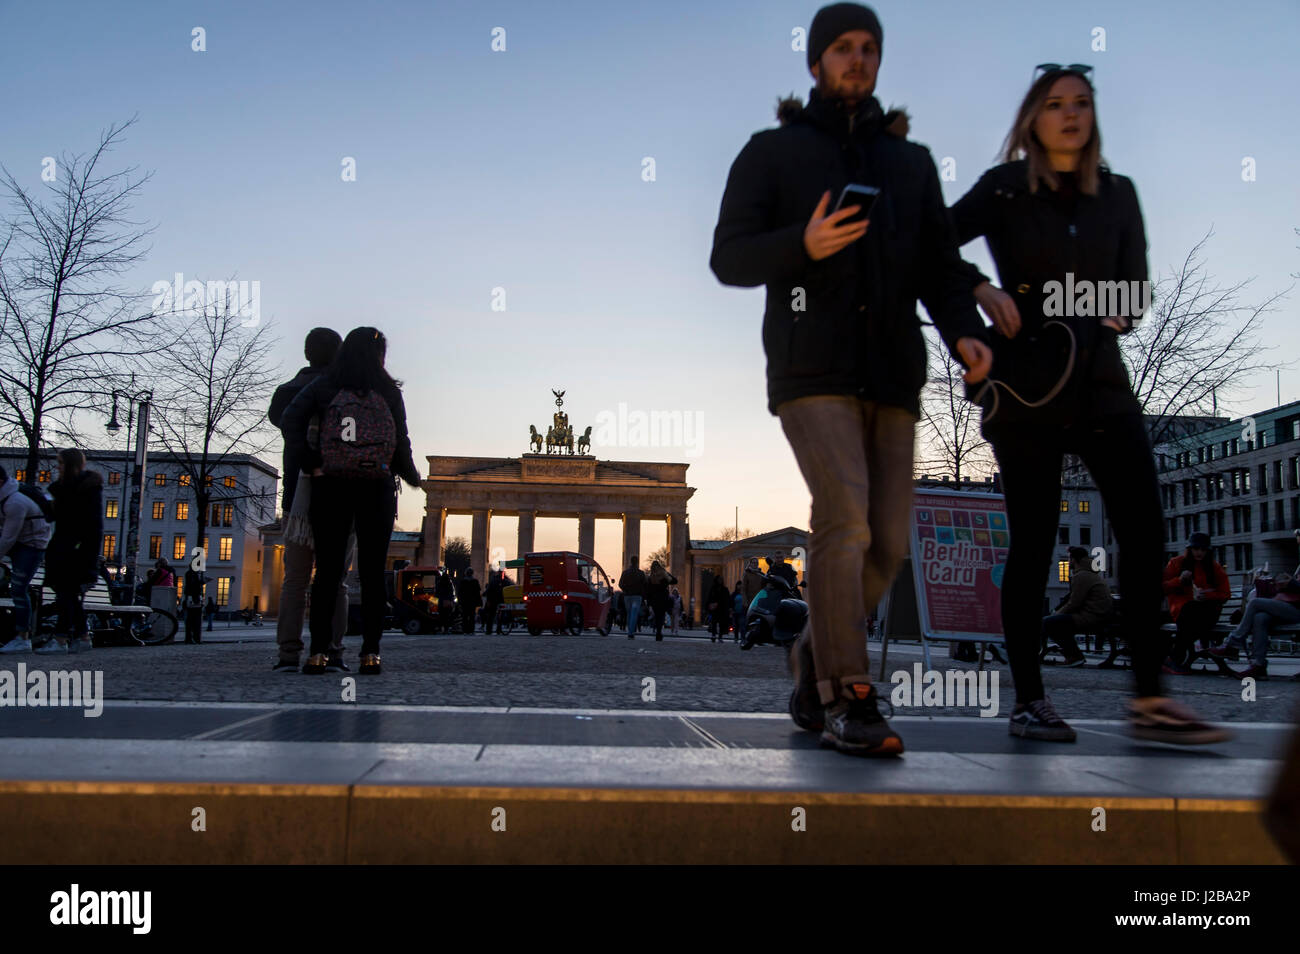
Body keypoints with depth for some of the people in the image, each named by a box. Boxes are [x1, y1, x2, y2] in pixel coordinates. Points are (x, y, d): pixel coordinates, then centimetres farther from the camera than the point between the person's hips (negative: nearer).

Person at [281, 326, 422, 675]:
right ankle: (370, 653, 0)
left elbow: (289, 422, -7)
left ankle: (318, 652, 2)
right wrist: (412, 476, 16)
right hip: (377, 491, -1)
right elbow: (401, 444, 0)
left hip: (330, 489, 1)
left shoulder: (323, 386, 4)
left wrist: (312, 465, -4)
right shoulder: (389, 392, 1)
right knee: (372, 573, 3)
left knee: (327, 570, 4)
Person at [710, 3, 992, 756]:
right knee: (846, 518, -22)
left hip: (891, 379, 4)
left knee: (886, 544, -1)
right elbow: (730, 260, 0)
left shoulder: (912, 162, 20)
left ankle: (818, 671, 21)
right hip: (811, 372, -4)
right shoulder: (771, 152, 9)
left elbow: (941, 270, 12)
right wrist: (804, 245, -19)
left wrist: (966, 334, -8)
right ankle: (849, 702, -13)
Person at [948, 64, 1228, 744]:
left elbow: (1134, 286, 14)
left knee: (1144, 534, -8)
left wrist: (1121, 311, -7)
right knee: (1032, 544, -1)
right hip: (1027, 386, -3)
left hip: (1100, 382, 4)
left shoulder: (1118, 195, 15)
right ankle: (1029, 702, 9)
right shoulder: (1004, 190, 5)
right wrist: (983, 290, -13)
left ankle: (1149, 702, -1)